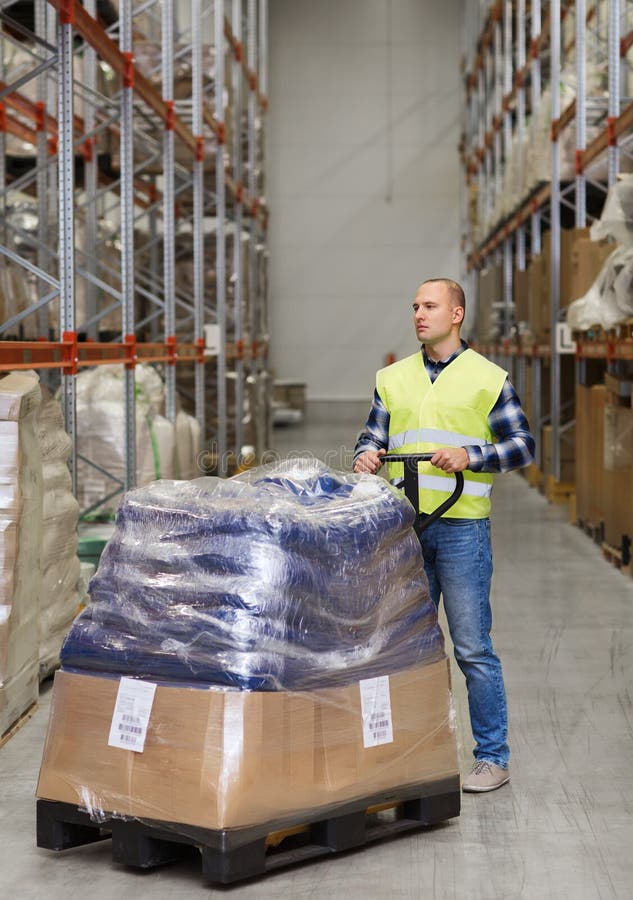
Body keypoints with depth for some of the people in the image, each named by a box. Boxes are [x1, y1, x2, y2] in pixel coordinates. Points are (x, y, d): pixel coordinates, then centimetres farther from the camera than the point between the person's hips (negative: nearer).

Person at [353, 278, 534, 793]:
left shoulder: (489, 378, 2)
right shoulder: (393, 378, 14)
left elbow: (523, 445, 0)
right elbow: (373, 436, 16)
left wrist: (469, 456, -14)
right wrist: (367, 456, -7)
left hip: (462, 529, -4)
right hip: (404, 528, 4)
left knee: (473, 648, -3)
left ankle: (493, 758, 6)